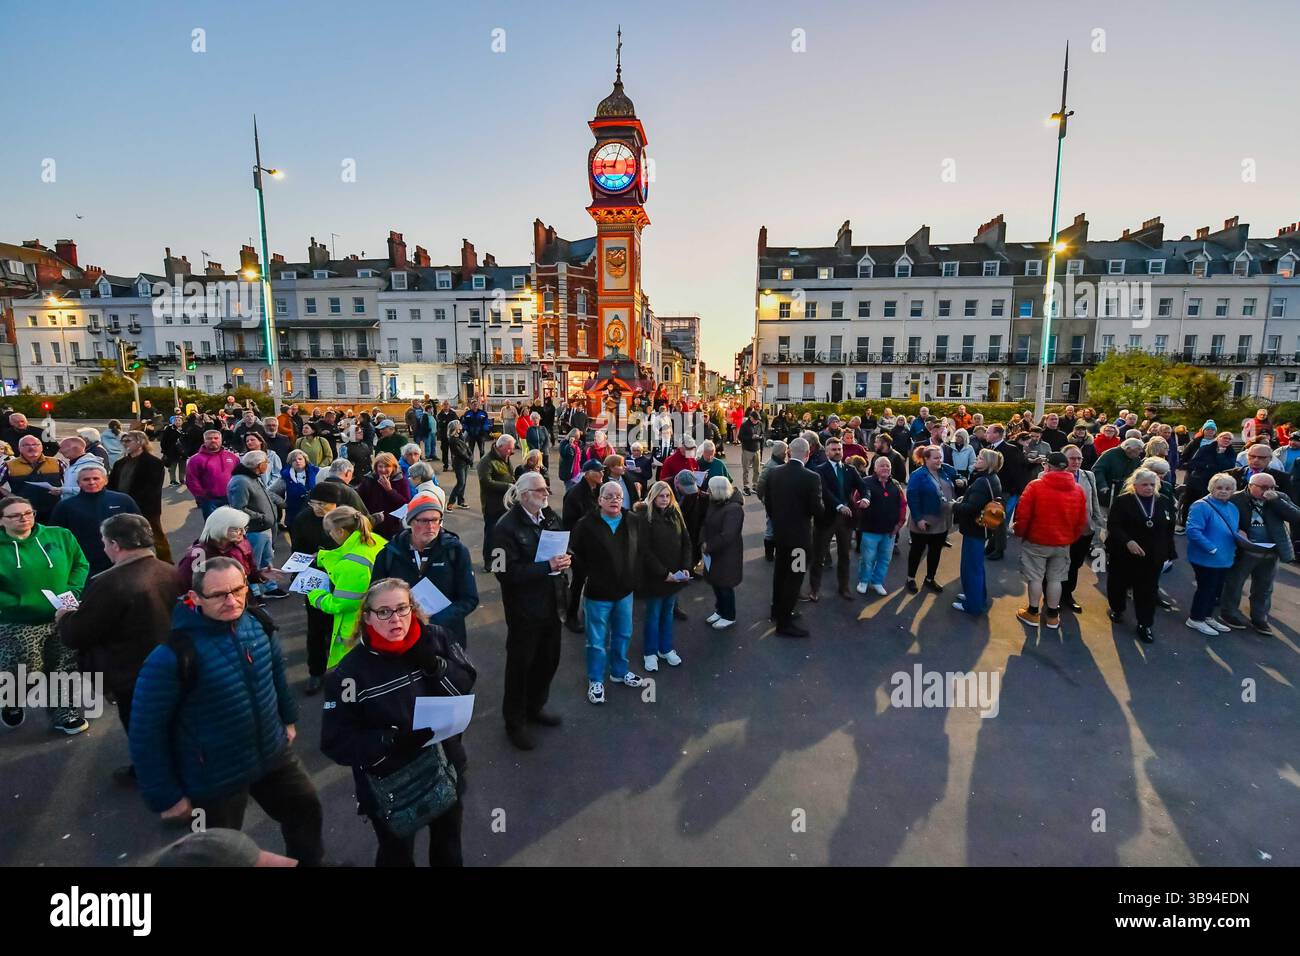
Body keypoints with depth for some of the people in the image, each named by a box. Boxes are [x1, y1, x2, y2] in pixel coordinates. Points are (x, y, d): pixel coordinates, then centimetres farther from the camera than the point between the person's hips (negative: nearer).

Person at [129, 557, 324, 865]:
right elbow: (146, 732, -19)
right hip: (215, 778, -5)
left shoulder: (258, 624, -12)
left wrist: (288, 718, 16)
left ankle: (309, 862, 52)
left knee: (306, 810, 23)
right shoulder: (173, 656, -28)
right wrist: (166, 796, -13)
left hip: (273, 754, 5)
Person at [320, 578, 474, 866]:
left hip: (445, 769, 3)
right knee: (397, 854, 23)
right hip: (389, 786, -3)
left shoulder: (436, 639, -13)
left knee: (448, 845, 28)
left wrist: (434, 666, -25)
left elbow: (466, 685, -9)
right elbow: (336, 742, -18)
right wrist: (392, 740, -32)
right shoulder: (351, 672, -20)